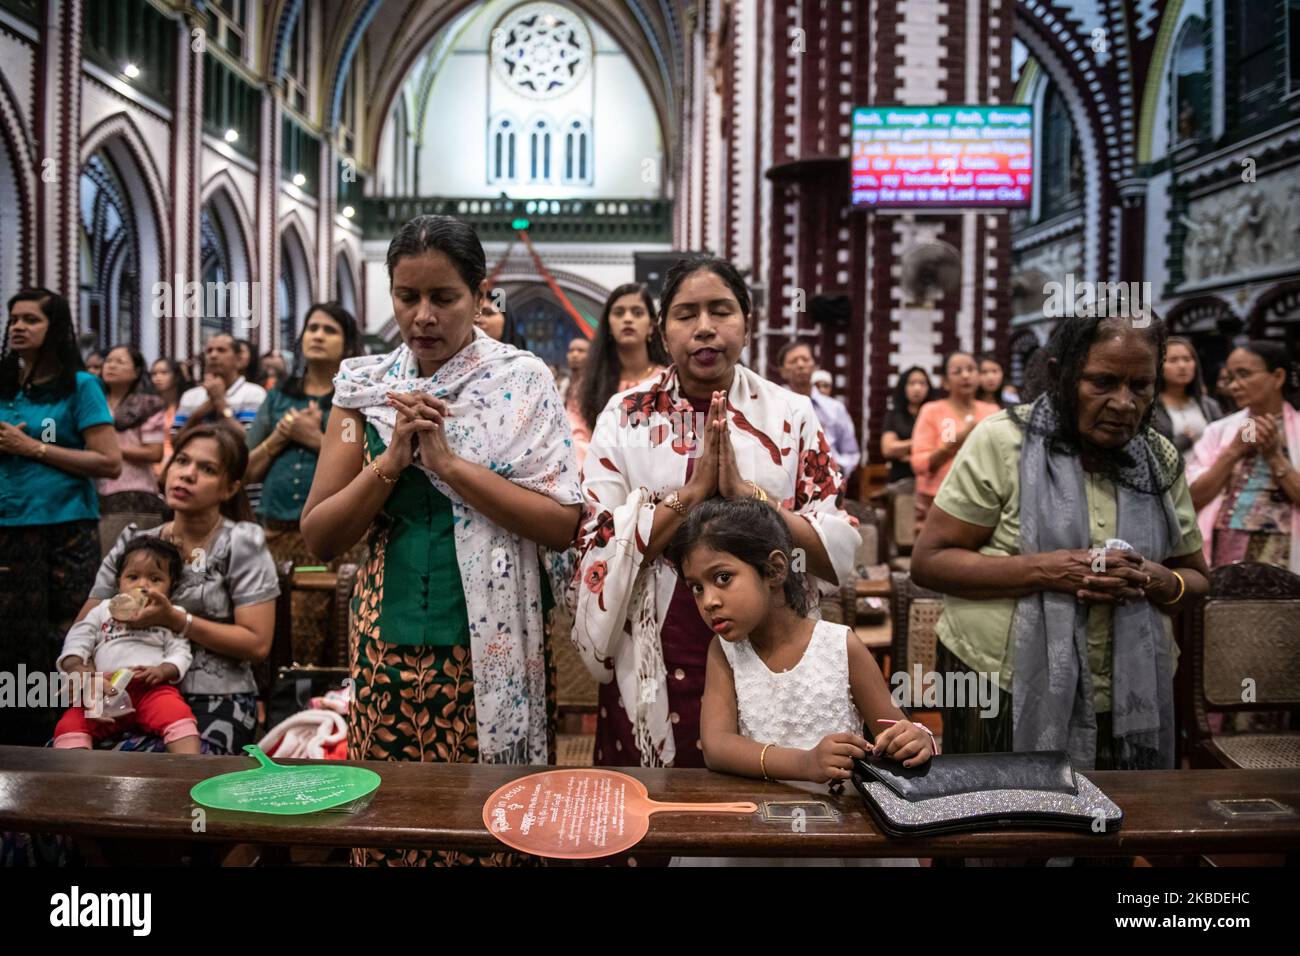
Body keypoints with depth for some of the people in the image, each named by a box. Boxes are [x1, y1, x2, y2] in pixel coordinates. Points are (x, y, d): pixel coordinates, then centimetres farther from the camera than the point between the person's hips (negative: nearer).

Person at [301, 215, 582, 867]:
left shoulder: (523, 383, -2)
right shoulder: (365, 387, 4)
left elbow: (564, 525, -11)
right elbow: (319, 536, 2)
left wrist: (450, 463, -16)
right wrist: (393, 459, -12)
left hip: (490, 647, -2)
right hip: (389, 642, 2)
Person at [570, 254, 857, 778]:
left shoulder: (790, 414, 1)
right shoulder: (625, 416, 0)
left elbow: (839, 550, -5)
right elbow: (599, 548, -7)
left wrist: (744, 492, -18)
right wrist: (692, 492, -17)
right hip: (654, 665, 0)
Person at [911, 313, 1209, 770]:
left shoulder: (1162, 460, 4)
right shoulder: (1002, 441, -10)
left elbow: (1195, 578, 12)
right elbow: (928, 561, -11)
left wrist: (1159, 581, -12)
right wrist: (1041, 570, -24)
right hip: (1004, 695, -3)